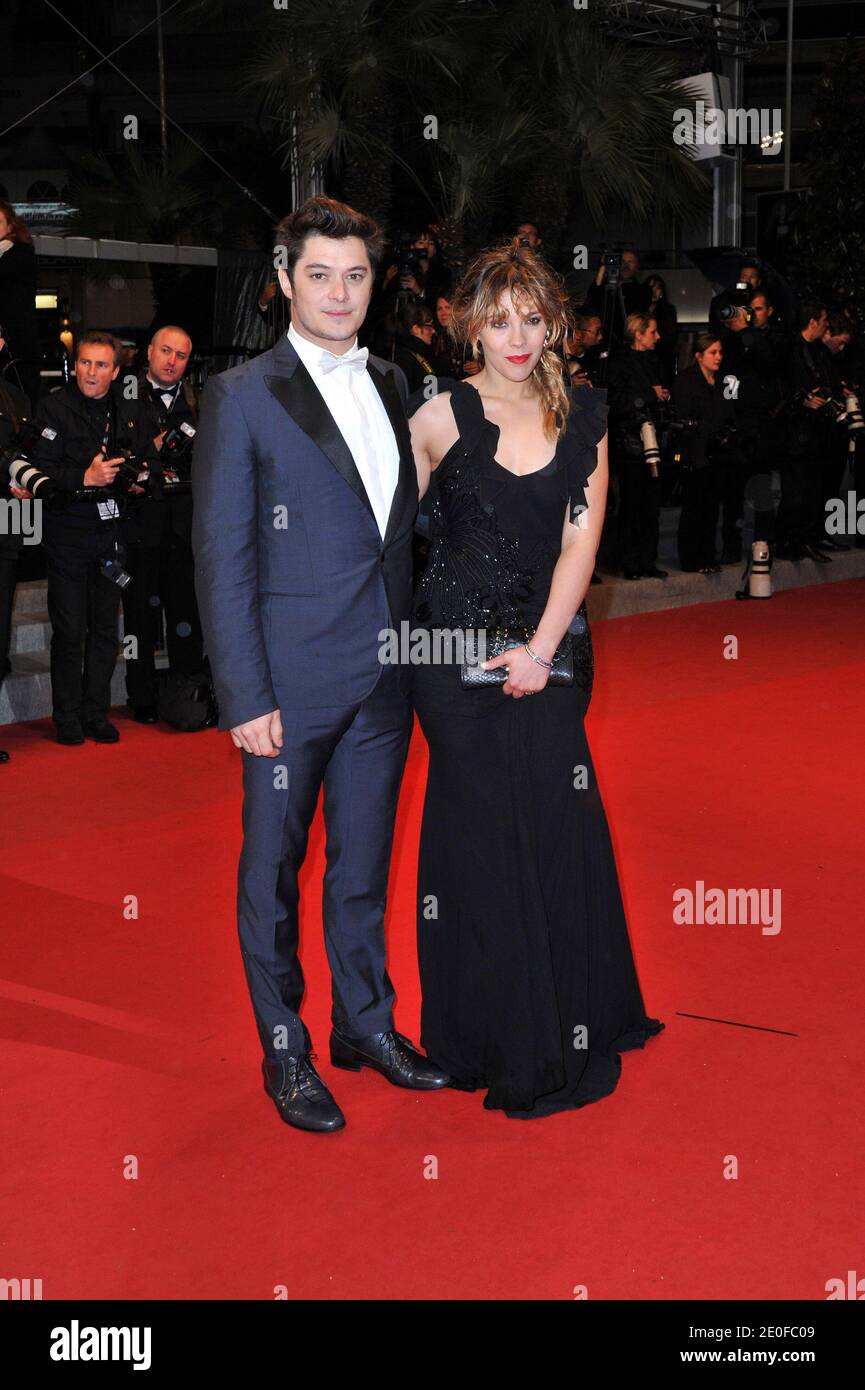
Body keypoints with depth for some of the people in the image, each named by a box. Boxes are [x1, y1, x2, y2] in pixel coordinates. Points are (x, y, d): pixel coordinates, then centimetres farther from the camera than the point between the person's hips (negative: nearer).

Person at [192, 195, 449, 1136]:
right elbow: (220, 558, -9)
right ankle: (284, 1052, 22)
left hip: (384, 679, 5)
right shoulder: (242, 396, -7)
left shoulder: (393, 386, 10)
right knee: (273, 871, 8)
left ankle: (365, 1024, 32)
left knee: (364, 863, 16)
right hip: (291, 683, -5)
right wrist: (245, 697, -14)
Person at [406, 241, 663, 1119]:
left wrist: (541, 648, -9)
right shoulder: (441, 416, -3)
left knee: (561, 831, 5)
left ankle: (573, 1030, 24)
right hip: (457, 647, -3)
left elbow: (581, 540, 0)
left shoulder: (583, 416, 6)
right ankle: (500, 1045, 18)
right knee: (485, 837, 2)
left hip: (551, 649, 3)